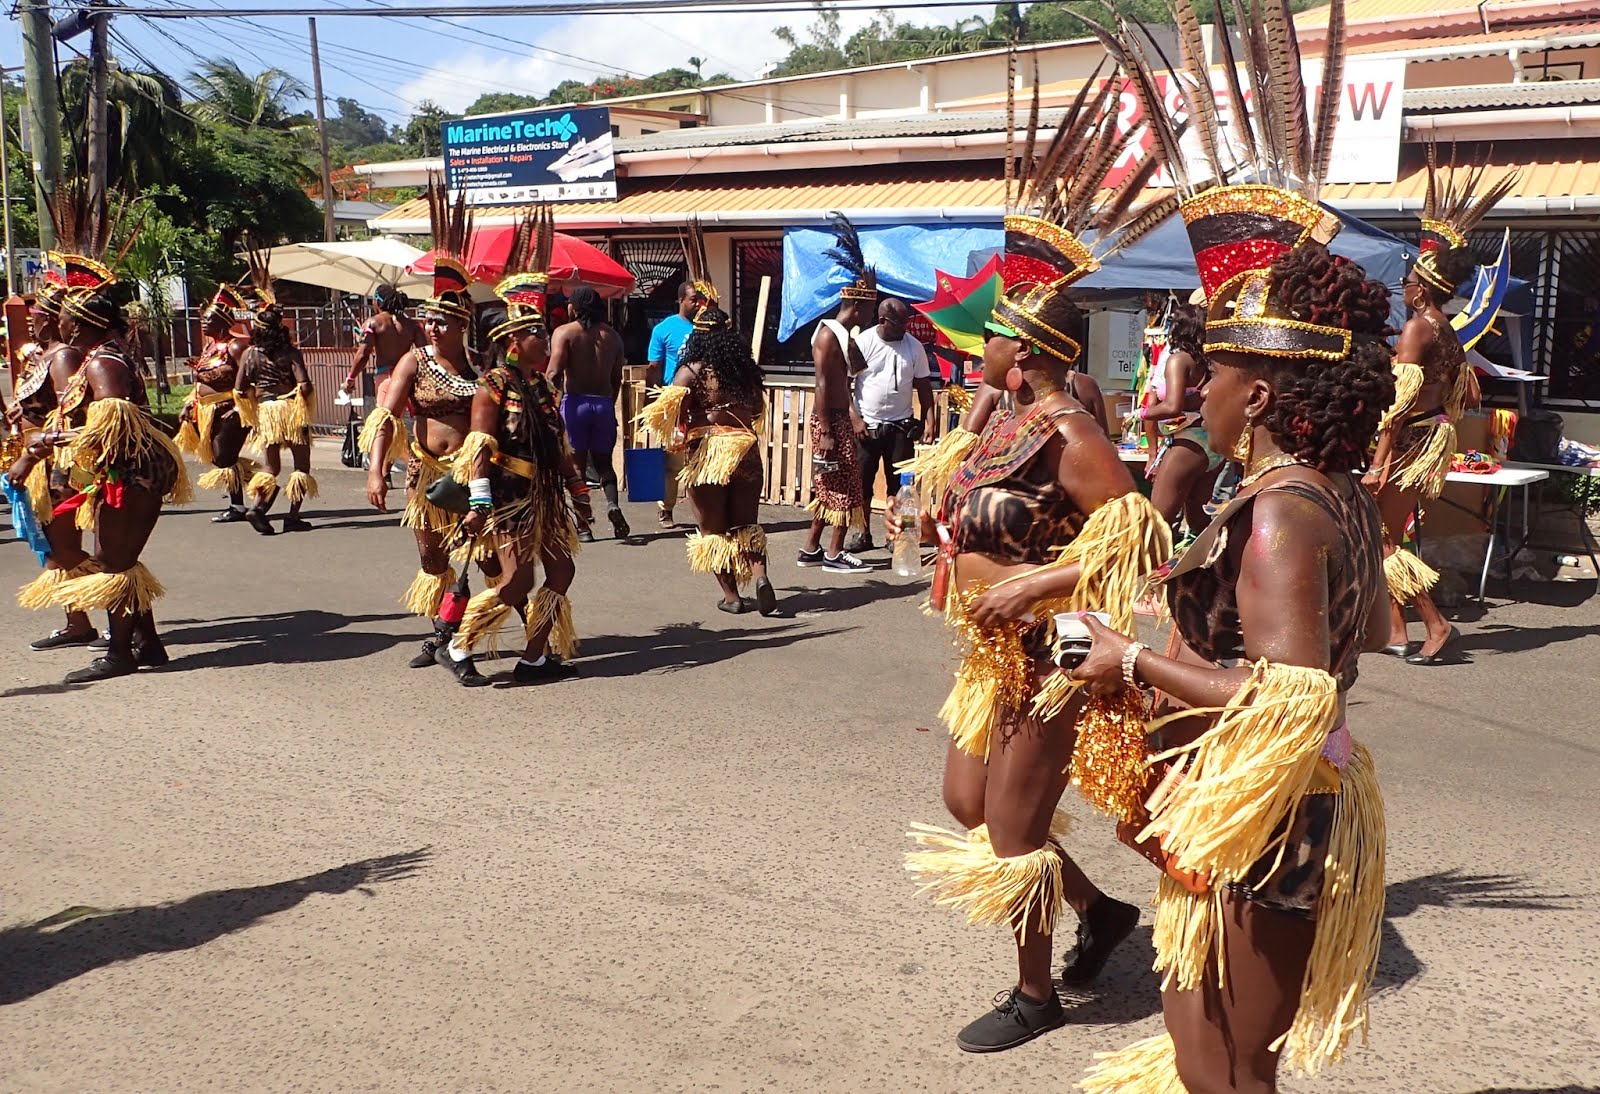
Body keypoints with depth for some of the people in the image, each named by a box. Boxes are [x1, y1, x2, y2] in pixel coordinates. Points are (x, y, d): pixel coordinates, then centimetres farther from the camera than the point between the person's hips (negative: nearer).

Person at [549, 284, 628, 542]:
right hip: (604, 403, 3)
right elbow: (617, 379, 10)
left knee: (576, 464, 5)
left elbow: (554, 373, -16)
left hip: (575, 402, -3)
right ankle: (612, 502, -12)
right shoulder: (611, 335, 8)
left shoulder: (564, 333, -4)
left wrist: (558, 389, 2)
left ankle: (583, 525, 3)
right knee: (604, 461, 15)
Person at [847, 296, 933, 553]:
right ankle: (862, 534, 15)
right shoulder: (862, 343, -5)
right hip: (866, 426, -1)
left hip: (901, 426, 1)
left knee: (899, 483, 2)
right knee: (861, 481, 4)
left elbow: (924, 386, 7)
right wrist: (855, 419, -11)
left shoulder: (914, 346, 2)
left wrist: (929, 421, -2)